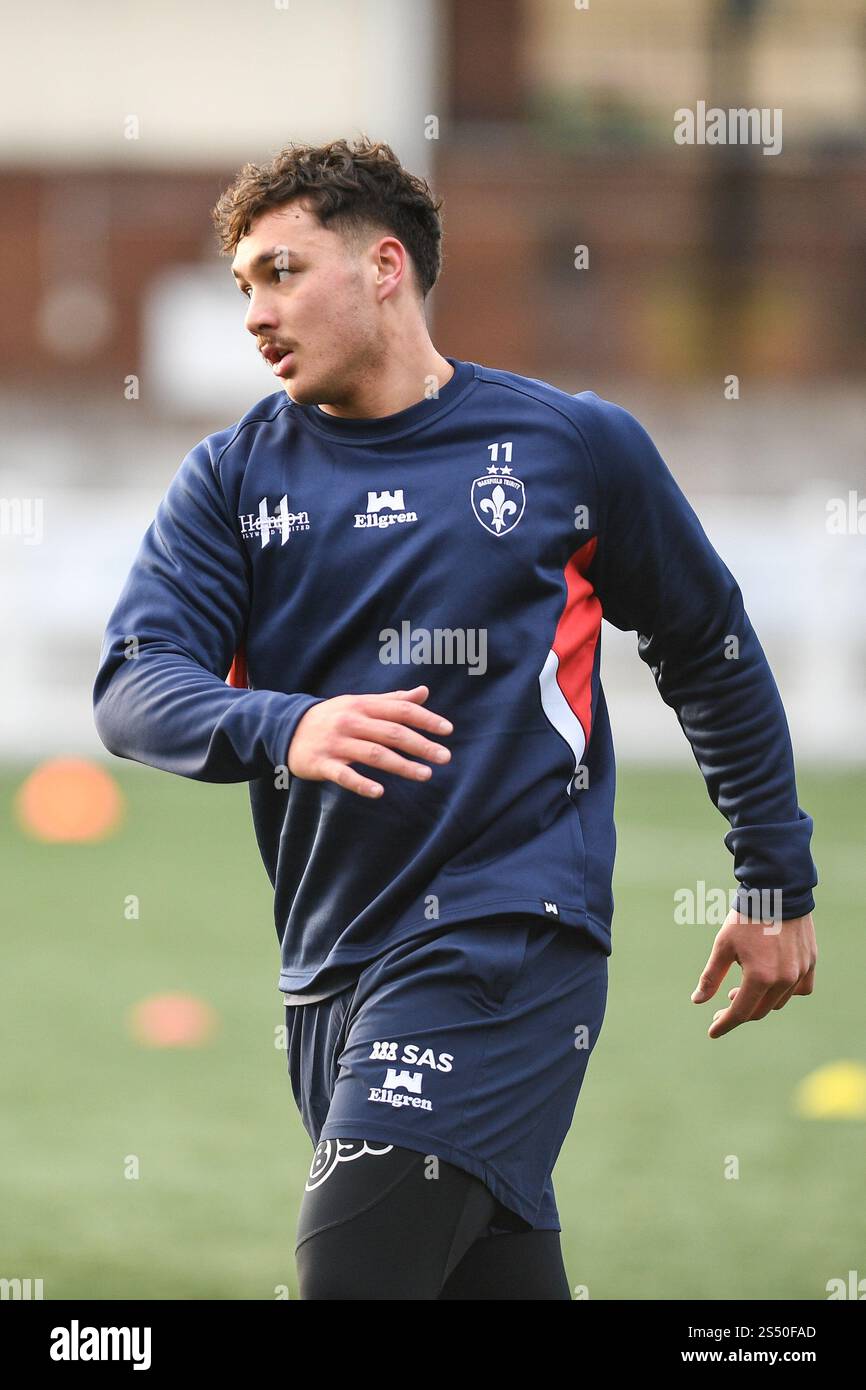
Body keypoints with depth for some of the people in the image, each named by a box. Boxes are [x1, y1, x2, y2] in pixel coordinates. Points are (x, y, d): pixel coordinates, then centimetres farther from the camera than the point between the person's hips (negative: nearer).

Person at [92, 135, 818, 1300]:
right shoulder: (234, 478, 8)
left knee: (351, 1269, -19)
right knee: (499, 1271, 6)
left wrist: (778, 885, 17)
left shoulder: (573, 446, 2)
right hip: (331, 967, 4)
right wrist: (281, 730, -26)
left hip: (507, 937, -4)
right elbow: (135, 688, -5)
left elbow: (712, 656, 14)